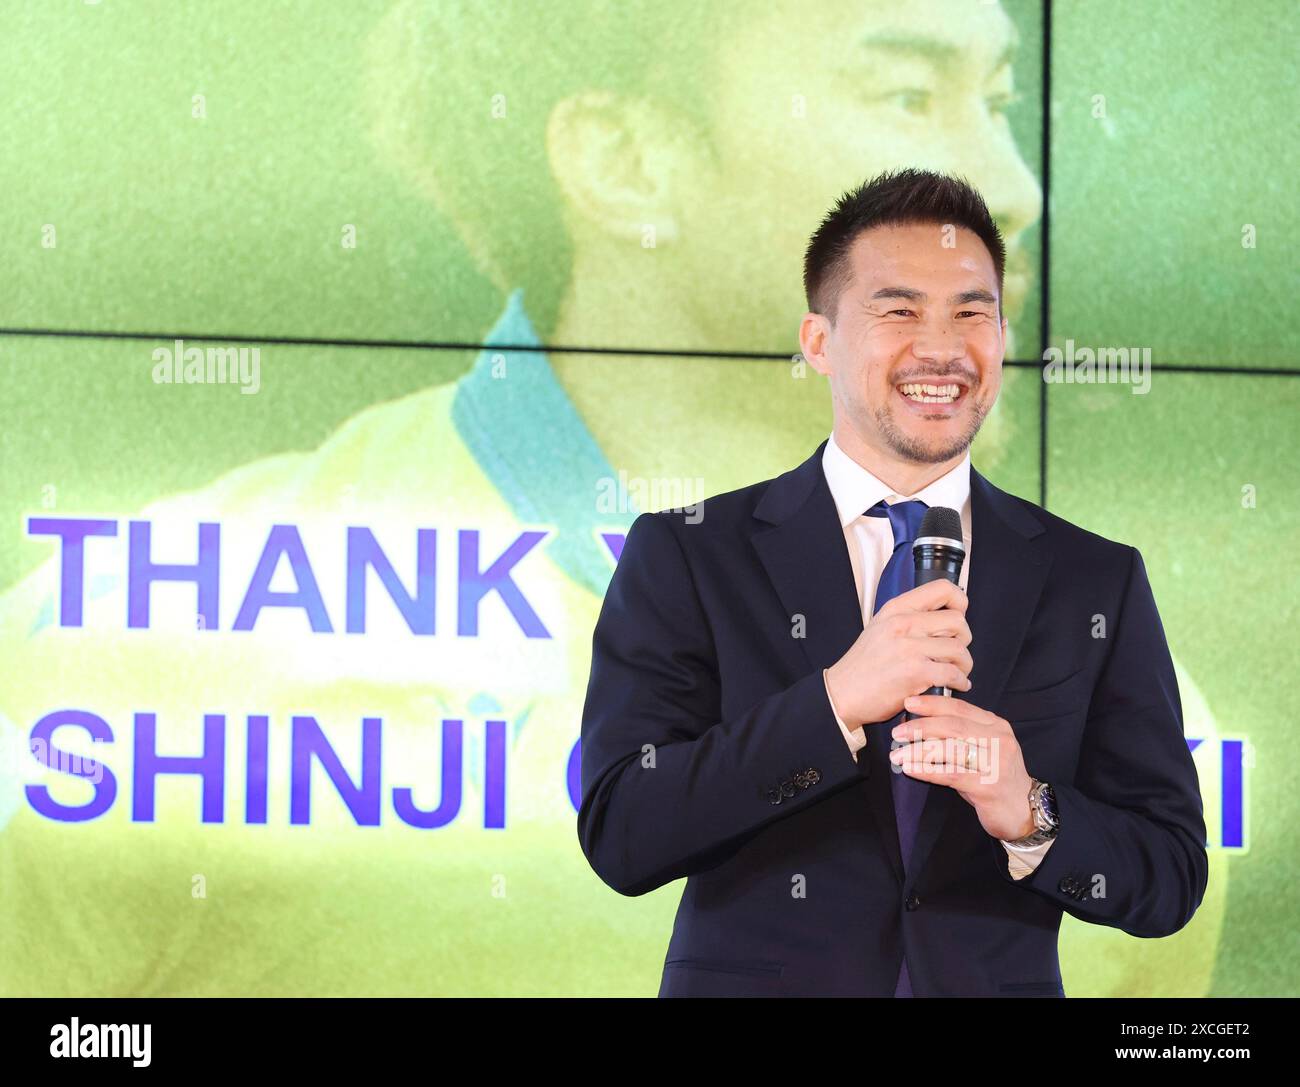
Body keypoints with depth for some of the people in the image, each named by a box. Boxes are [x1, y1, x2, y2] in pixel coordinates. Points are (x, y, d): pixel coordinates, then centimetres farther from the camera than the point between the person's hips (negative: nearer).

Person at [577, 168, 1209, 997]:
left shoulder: (1099, 583, 0)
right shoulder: (683, 557, -5)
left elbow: (1172, 880, -2)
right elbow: (619, 837, -14)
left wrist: (1030, 816, -20)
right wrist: (835, 702, -24)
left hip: (998, 982, 2)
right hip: (758, 976, -1)